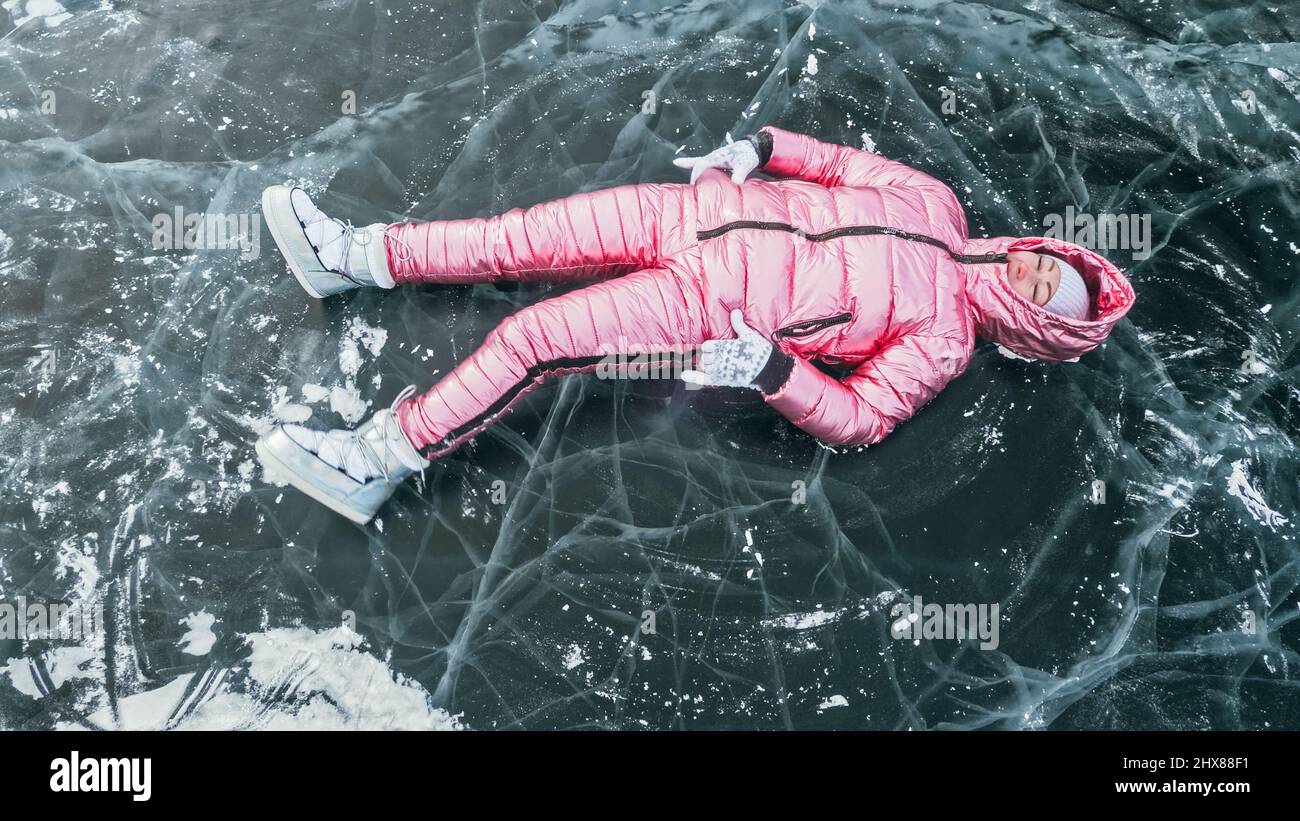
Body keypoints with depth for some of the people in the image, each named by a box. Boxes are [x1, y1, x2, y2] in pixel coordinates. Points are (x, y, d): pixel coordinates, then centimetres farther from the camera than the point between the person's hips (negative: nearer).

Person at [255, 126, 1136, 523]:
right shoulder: (936, 203, 10)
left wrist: (769, 367, -27)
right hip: (702, 212, 6)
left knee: (533, 337, -17)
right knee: (531, 234, -5)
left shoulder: (942, 340, -5)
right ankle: (357, 256, 8)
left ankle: (379, 463, -6)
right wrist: (762, 147, 6)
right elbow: (846, 162, 19)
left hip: (714, 304, -6)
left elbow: (859, 417, -13)